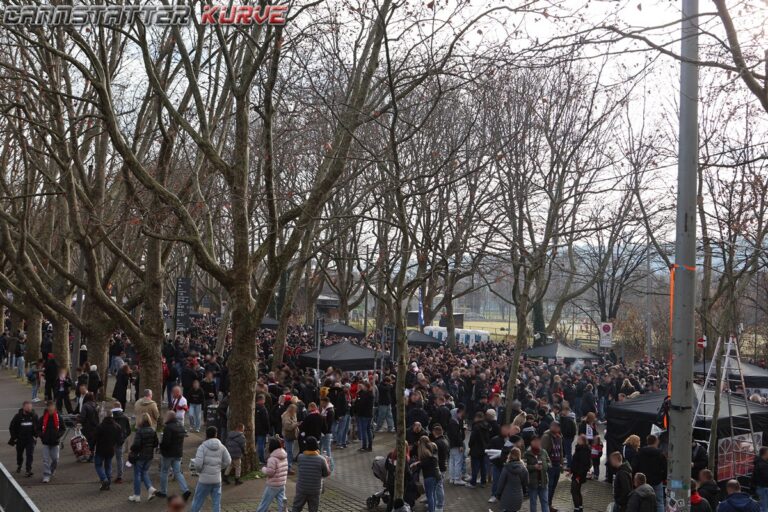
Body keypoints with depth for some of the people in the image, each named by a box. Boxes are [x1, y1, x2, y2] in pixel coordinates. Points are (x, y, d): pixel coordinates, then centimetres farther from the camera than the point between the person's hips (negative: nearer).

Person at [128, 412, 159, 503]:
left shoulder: (140, 431, -18)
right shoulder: (153, 431, 0)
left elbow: (136, 444, -22)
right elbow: (156, 444, 4)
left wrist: (132, 449, -3)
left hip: (140, 456, -5)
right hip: (149, 456, 5)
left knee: (137, 475, 8)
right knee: (145, 473, 20)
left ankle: (137, 496, 16)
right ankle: (150, 488, 0)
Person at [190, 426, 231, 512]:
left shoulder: (202, 447, -11)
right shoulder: (221, 447, 1)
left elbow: (198, 463, -19)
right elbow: (228, 461, 3)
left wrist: (199, 471, 1)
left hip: (204, 479, -3)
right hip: (217, 479, 3)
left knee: (198, 500, 12)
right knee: (216, 501, 9)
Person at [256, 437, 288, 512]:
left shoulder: (272, 458, -22)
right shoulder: (284, 457, 4)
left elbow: (270, 472, -21)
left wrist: (264, 468, -4)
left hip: (273, 485, -7)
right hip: (282, 483, 7)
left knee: (265, 502, 9)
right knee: (281, 501, 11)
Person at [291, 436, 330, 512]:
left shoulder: (300, 457, -12)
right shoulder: (321, 460, -17)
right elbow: (327, 474, -6)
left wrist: (316, 454, 9)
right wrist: (327, 464, 11)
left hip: (301, 489, 1)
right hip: (315, 490, -1)